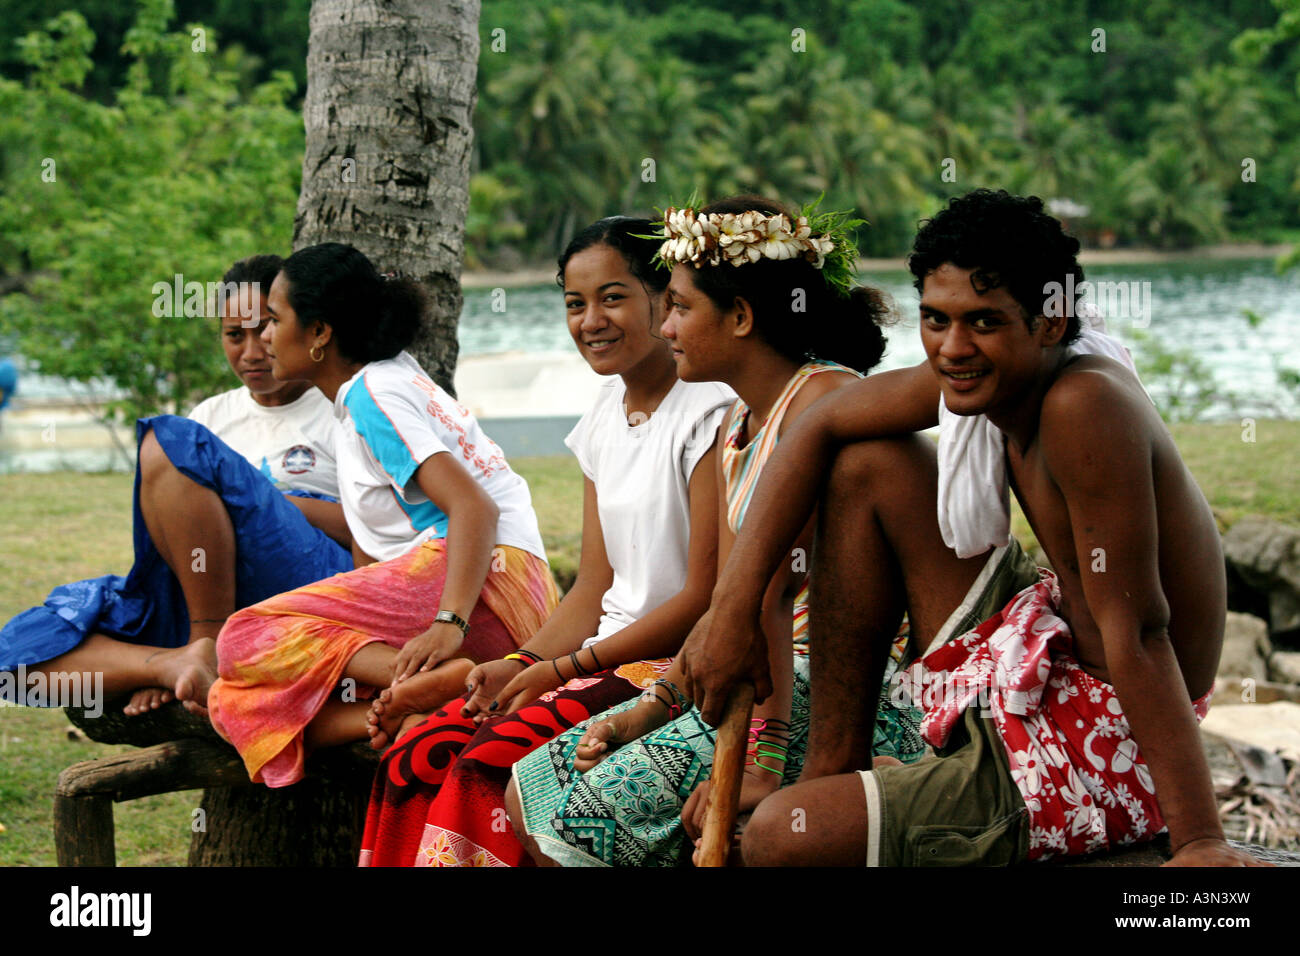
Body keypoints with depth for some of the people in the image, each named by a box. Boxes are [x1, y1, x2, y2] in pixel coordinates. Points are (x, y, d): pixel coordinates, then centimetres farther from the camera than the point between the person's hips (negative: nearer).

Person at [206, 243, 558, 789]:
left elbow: (475, 508, -17)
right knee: (235, 703, -3)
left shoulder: (373, 394, -4)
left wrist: (449, 623, -30)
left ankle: (433, 683, -36)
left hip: (484, 580, -9)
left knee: (246, 640, -19)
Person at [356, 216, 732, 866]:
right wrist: (521, 665, -5)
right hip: (606, 655, 8)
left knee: (492, 765, -27)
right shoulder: (603, 422, 15)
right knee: (421, 756, -13)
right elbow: (595, 588, 14)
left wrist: (561, 669, -15)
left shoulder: (709, 413, -11)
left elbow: (706, 598, -15)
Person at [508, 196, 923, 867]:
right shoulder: (742, 423, 15)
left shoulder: (825, 398, -16)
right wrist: (650, 710, 3)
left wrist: (763, 760, -27)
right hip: (757, 680, 10)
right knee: (530, 793, 6)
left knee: (591, 816, -16)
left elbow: (771, 589, -22)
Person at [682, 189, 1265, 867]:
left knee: (778, 836, -21)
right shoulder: (980, 371, -2)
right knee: (859, 469, 13)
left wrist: (1199, 842, -29)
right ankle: (829, 766, 16)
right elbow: (822, 428, 10)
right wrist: (731, 606, 2)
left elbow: (1137, 630, -29)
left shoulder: (1085, 405, -27)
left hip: (1111, 742, -9)